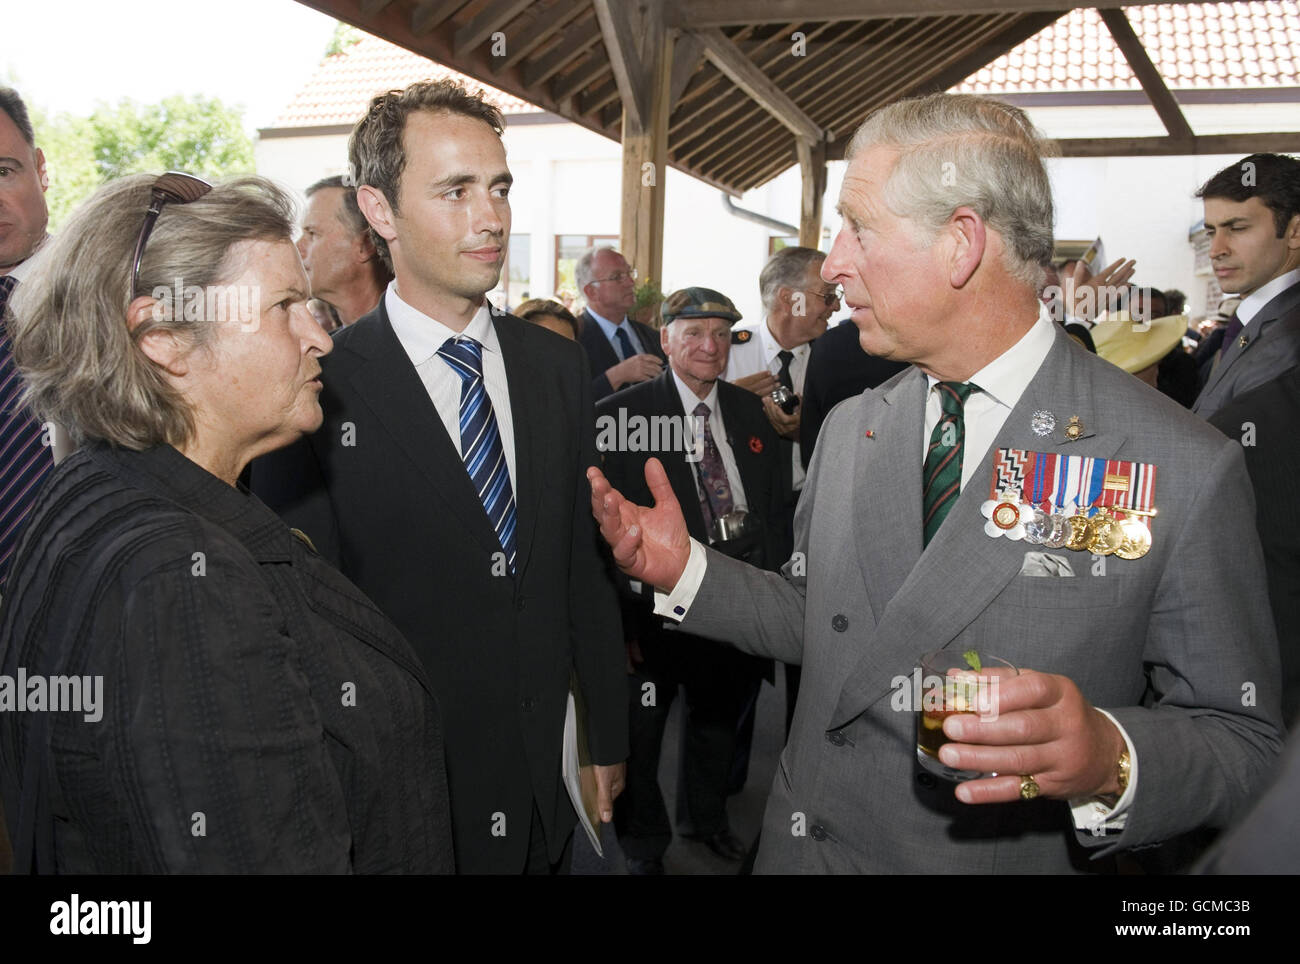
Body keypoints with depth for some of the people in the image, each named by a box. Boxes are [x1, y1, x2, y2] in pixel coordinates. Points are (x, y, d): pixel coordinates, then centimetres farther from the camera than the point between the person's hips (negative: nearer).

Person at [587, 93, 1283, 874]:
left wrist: (1112, 760, -30)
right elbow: (815, 620, 8)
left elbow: (1239, 737, -12)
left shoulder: (1186, 471, -16)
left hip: (1011, 859, -4)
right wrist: (687, 571, -6)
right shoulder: (848, 430, 0)